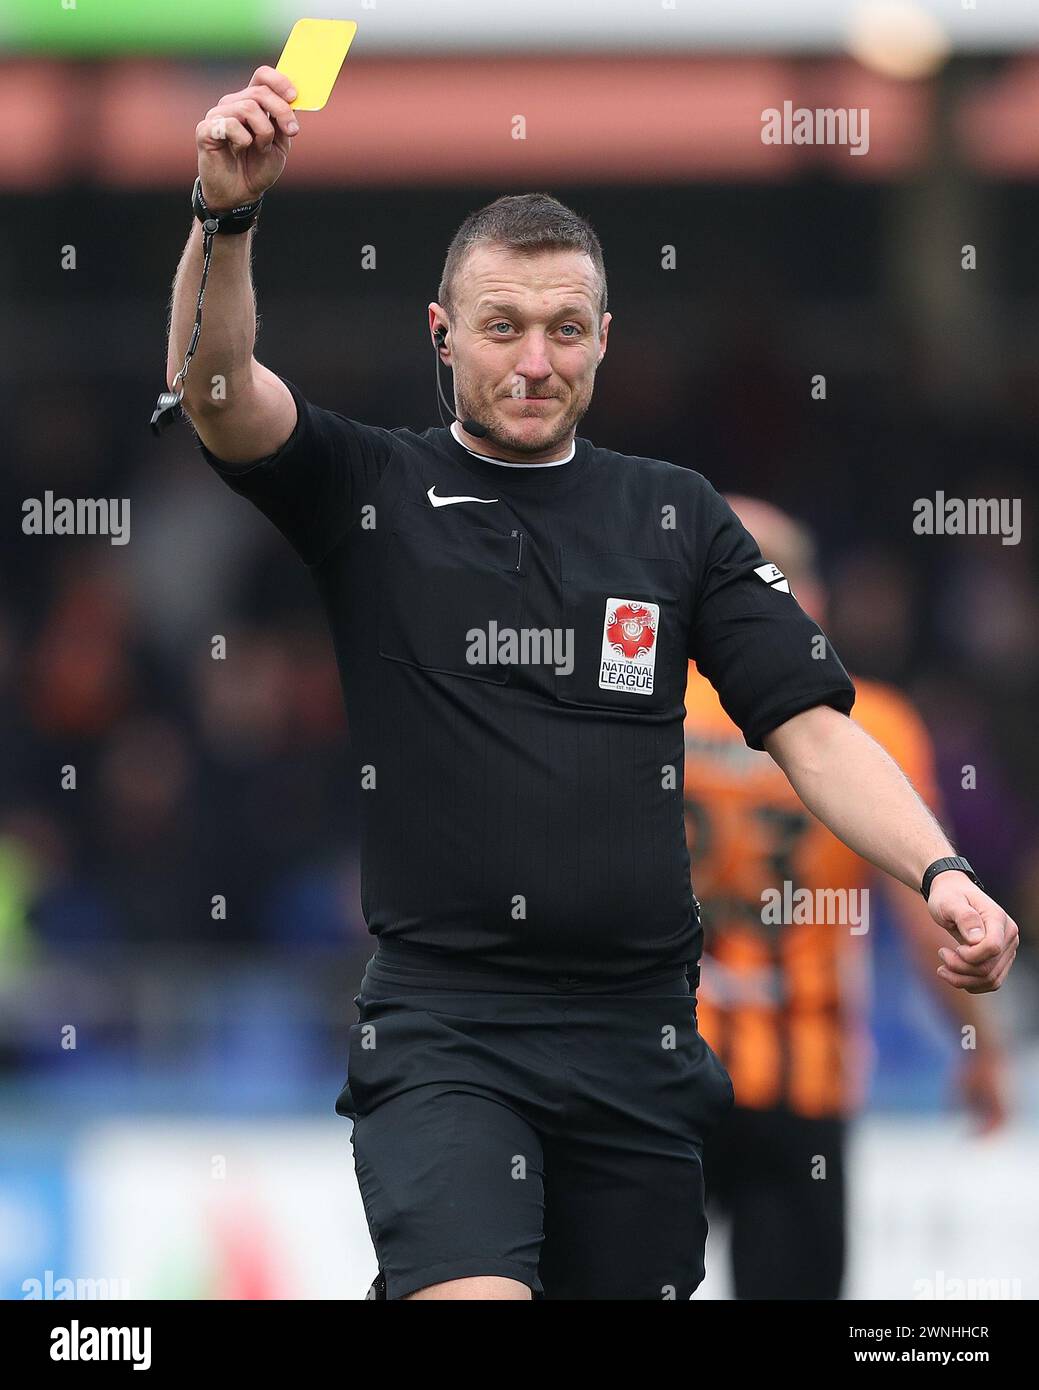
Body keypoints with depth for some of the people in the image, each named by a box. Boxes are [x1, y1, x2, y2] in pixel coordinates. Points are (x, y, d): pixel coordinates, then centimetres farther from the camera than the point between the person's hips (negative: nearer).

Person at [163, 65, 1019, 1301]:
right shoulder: (371, 493, 5)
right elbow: (217, 392, -12)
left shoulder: (676, 517, 12)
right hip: (441, 1026, -3)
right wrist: (225, 217, -30)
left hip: (638, 1033, 4)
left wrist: (940, 873, -10)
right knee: (469, 1294, -27)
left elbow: (810, 726, 6)